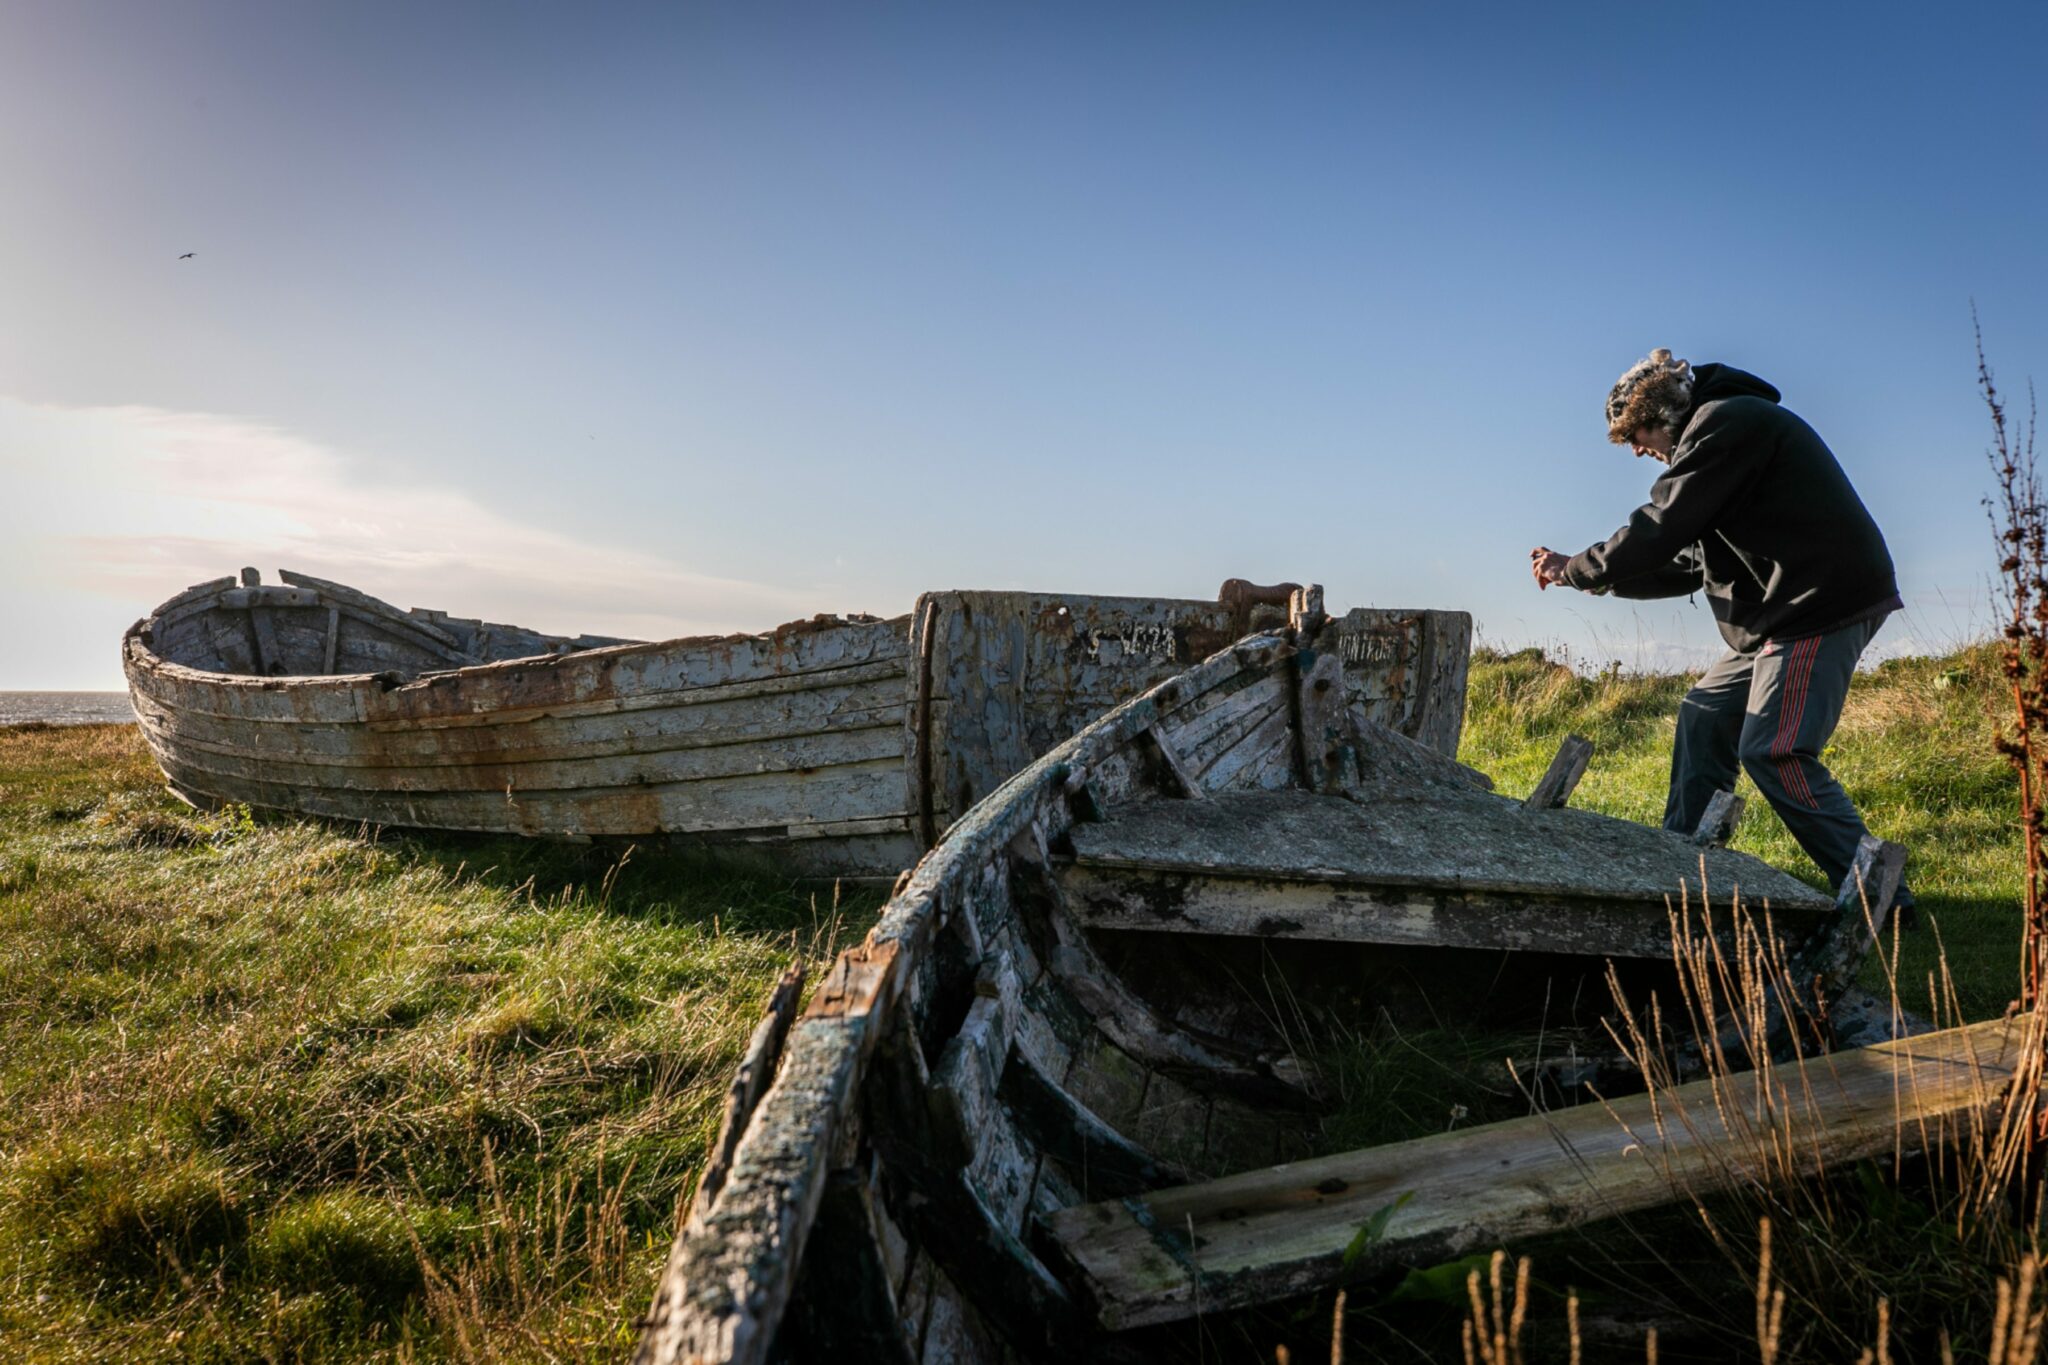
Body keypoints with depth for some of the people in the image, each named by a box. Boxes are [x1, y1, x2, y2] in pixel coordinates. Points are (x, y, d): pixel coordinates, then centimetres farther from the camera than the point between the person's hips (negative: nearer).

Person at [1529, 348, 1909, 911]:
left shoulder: (1723, 422, -10)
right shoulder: (1721, 431, 22)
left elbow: (1659, 532, -15)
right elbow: (1692, 563, 22)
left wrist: (1575, 570, -2)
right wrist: (1600, 577, 18)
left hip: (1826, 602, -11)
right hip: (1791, 610, 11)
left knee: (1773, 751, -14)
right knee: (1705, 713, 13)